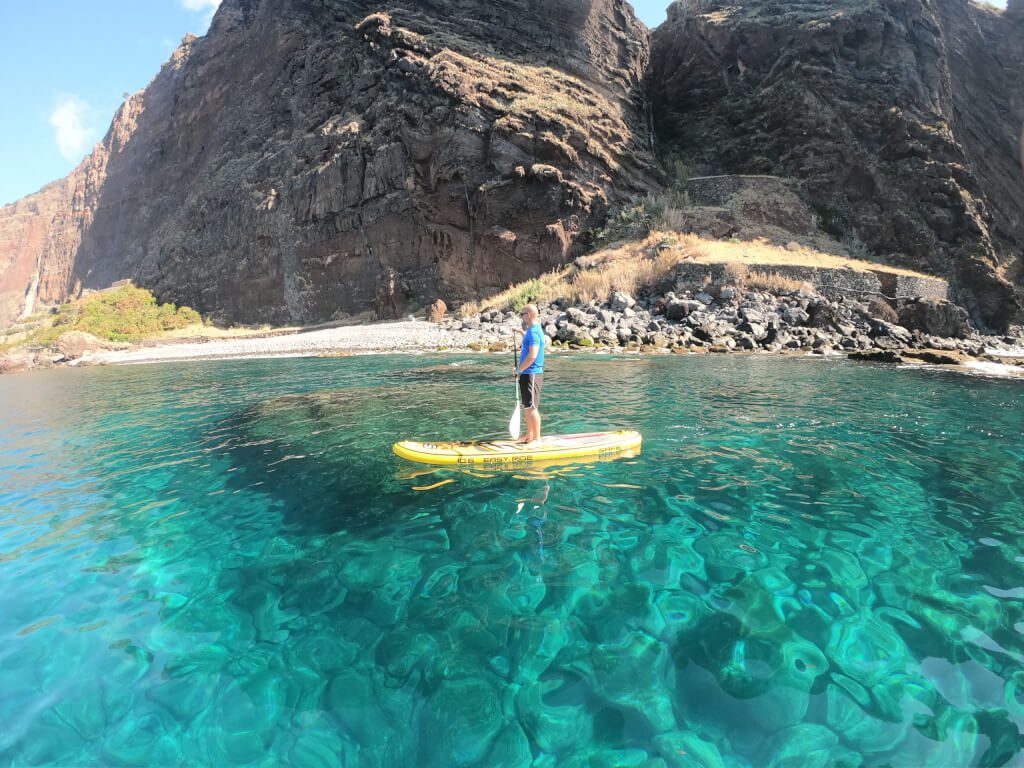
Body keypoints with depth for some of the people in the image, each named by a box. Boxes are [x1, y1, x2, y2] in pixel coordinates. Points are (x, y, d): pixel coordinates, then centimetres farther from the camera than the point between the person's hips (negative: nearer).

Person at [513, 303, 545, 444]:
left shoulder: (533, 332, -18)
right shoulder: (535, 330, 14)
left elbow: (532, 356, -26)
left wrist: (519, 369, -16)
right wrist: (522, 332, 36)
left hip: (531, 374, -10)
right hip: (528, 374, 10)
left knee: (532, 407, -6)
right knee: (527, 407, 16)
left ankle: (537, 438, 1)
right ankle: (529, 435, 26)